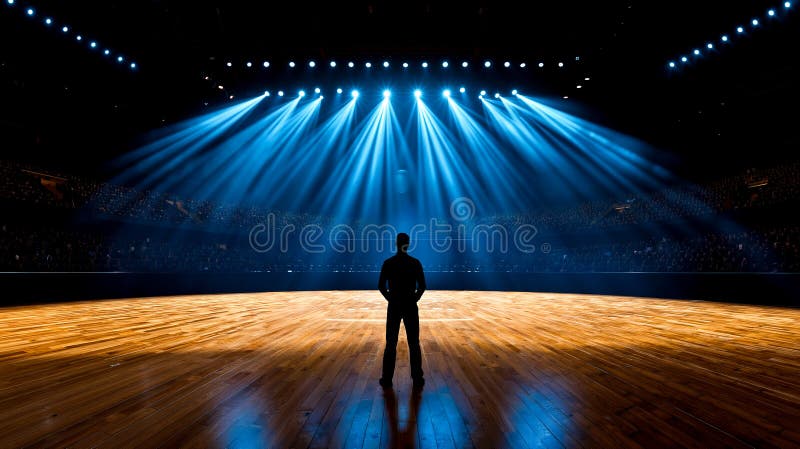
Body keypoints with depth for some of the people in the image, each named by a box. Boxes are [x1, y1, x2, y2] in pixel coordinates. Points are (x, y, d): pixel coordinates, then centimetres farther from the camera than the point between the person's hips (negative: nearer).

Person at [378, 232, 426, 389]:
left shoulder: (388, 262, -6)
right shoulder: (415, 262, -6)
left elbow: (381, 286, -4)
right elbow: (422, 286, -4)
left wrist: (391, 299, 9)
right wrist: (414, 299, 9)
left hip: (394, 306, 0)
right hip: (411, 307, 0)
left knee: (391, 343, 10)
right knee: (414, 343, 10)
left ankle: (387, 379, 17)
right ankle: (417, 379, 16)